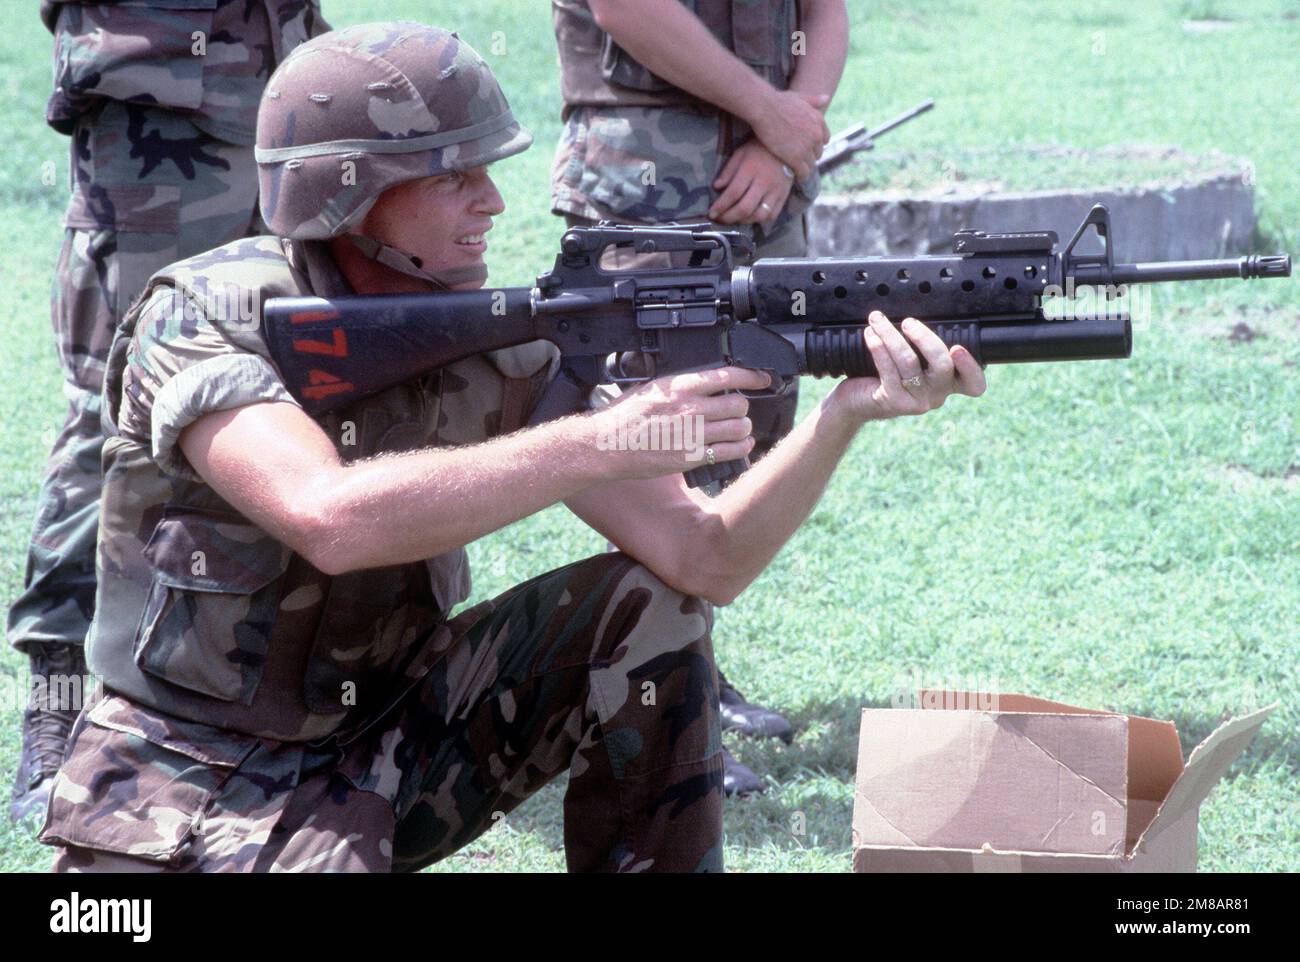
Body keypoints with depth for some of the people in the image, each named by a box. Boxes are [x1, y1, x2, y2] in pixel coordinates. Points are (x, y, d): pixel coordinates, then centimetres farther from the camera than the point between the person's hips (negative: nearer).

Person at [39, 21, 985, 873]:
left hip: (377, 755, 6)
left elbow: (704, 559, -9)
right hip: (185, 799, -6)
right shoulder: (205, 319, -20)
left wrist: (846, 413, -25)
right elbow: (333, 518, -39)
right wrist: (599, 442, -37)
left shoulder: (499, 351, -4)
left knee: (645, 611, -11)